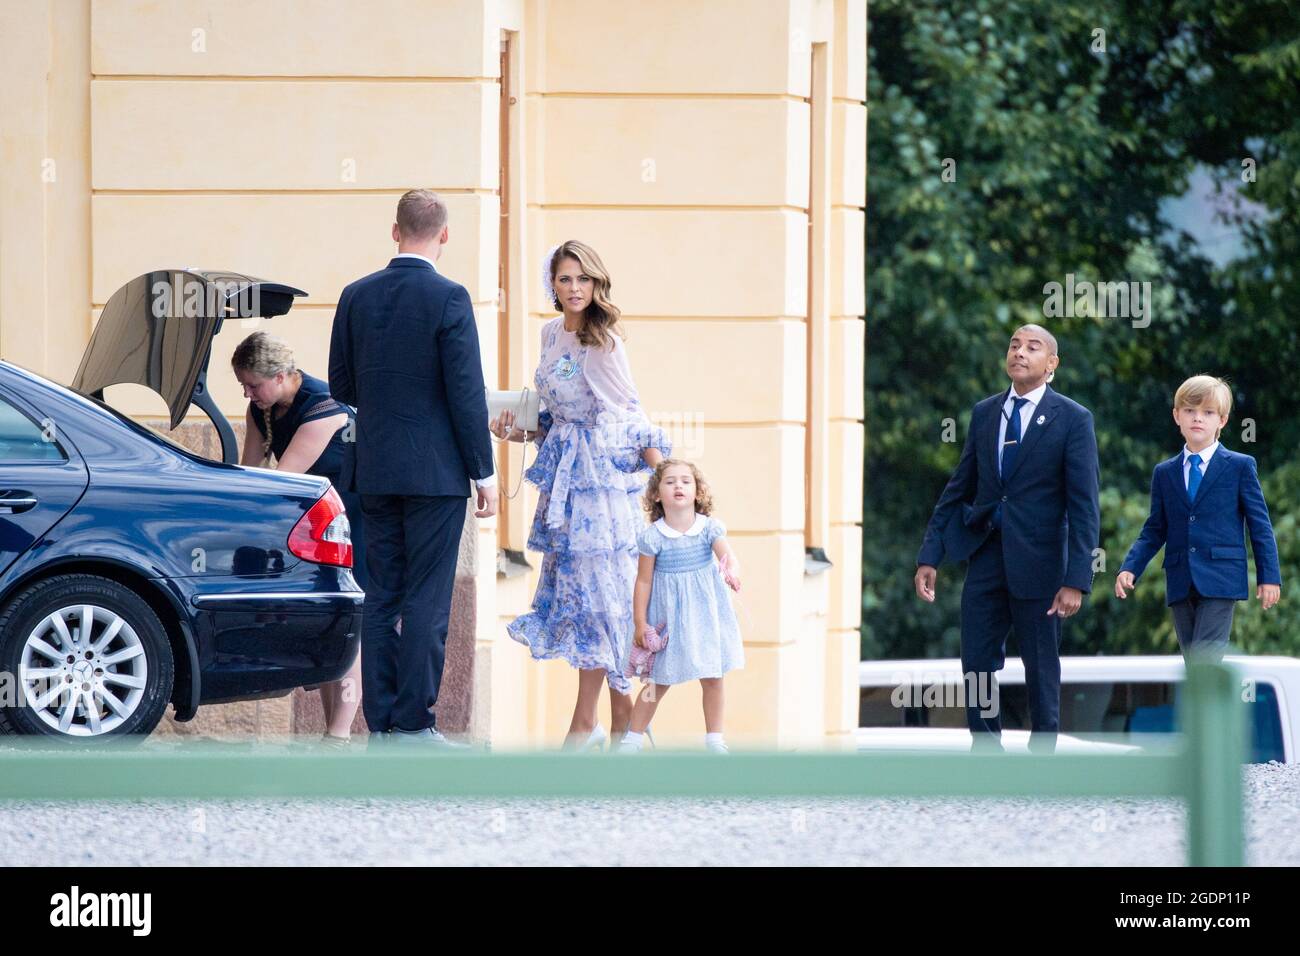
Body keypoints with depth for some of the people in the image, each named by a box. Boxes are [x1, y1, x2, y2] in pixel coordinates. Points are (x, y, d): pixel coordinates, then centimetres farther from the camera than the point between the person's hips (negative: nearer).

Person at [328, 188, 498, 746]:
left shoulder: (357, 296, 4)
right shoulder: (448, 298, -11)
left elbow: (341, 385, 10)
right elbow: (466, 392, -11)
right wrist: (483, 471, -5)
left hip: (375, 469, 5)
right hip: (436, 469, -5)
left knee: (381, 598, 9)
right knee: (427, 600, -3)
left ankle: (381, 723, 9)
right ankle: (413, 724, -4)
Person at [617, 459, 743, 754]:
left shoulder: (709, 528, -7)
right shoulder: (653, 536, -11)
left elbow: (727, 555, -22)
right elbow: (644, 581, -5)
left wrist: (732, 571, -46)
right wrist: (640, 623, -6)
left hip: (704, 613, 2)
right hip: (668, 616, -2)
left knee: (712, 678, 6)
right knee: (660, 682, 4)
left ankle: (715, 740, 18)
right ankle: (631, 739, 16)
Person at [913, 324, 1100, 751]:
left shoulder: (1073, 420, -4)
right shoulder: (984, 413, 9)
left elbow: (1085, 506, -8)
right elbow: (958, 489, 13)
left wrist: (1076, 580, -15)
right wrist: (930, 556, 5)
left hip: (1037, 561, -4)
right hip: (985, 556, 4)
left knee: (1041, 667, 5)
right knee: (976, 663, 3)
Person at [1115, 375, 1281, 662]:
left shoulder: (1240, 467, 3)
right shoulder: (1164, 473, 14)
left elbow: (1260, 524, 4)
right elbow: (1154, 531, 14)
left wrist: (1269, 576, -1)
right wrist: (1130, 568, 0)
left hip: (1219, 582, -4)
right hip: (1180, 583, 4)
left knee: (1204, 662, -15)